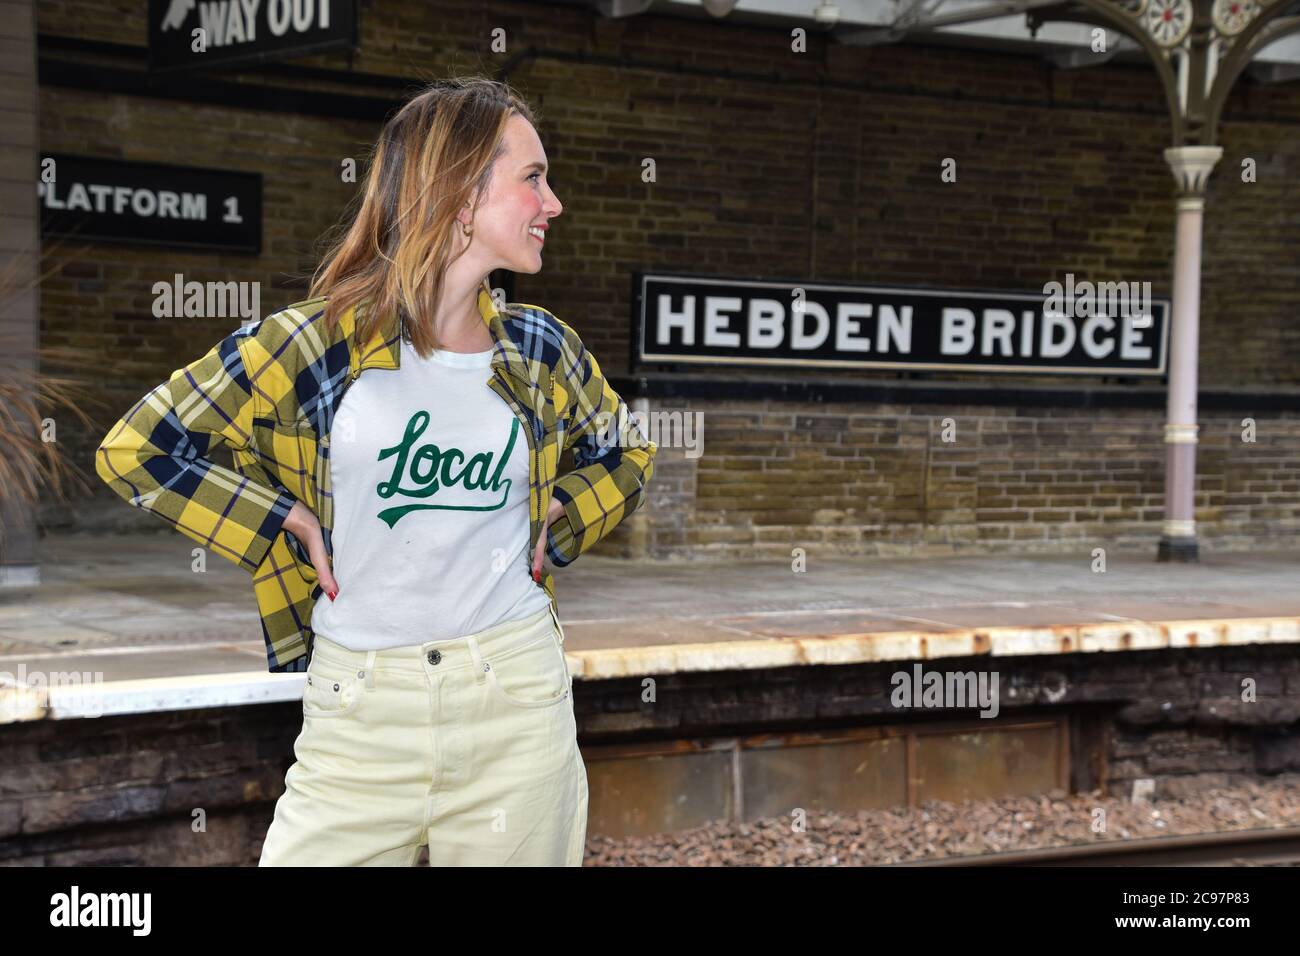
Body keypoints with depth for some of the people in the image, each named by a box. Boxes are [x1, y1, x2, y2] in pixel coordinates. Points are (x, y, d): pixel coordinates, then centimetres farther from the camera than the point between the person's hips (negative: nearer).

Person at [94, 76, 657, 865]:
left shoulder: (542, 349, 4)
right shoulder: (315, 343, -6)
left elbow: (627, 456, 23)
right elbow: (136, 450, -1)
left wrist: (557, 521, 6)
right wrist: (290, 525, -5)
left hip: (518, 699, 2)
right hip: (360, 710, -2)